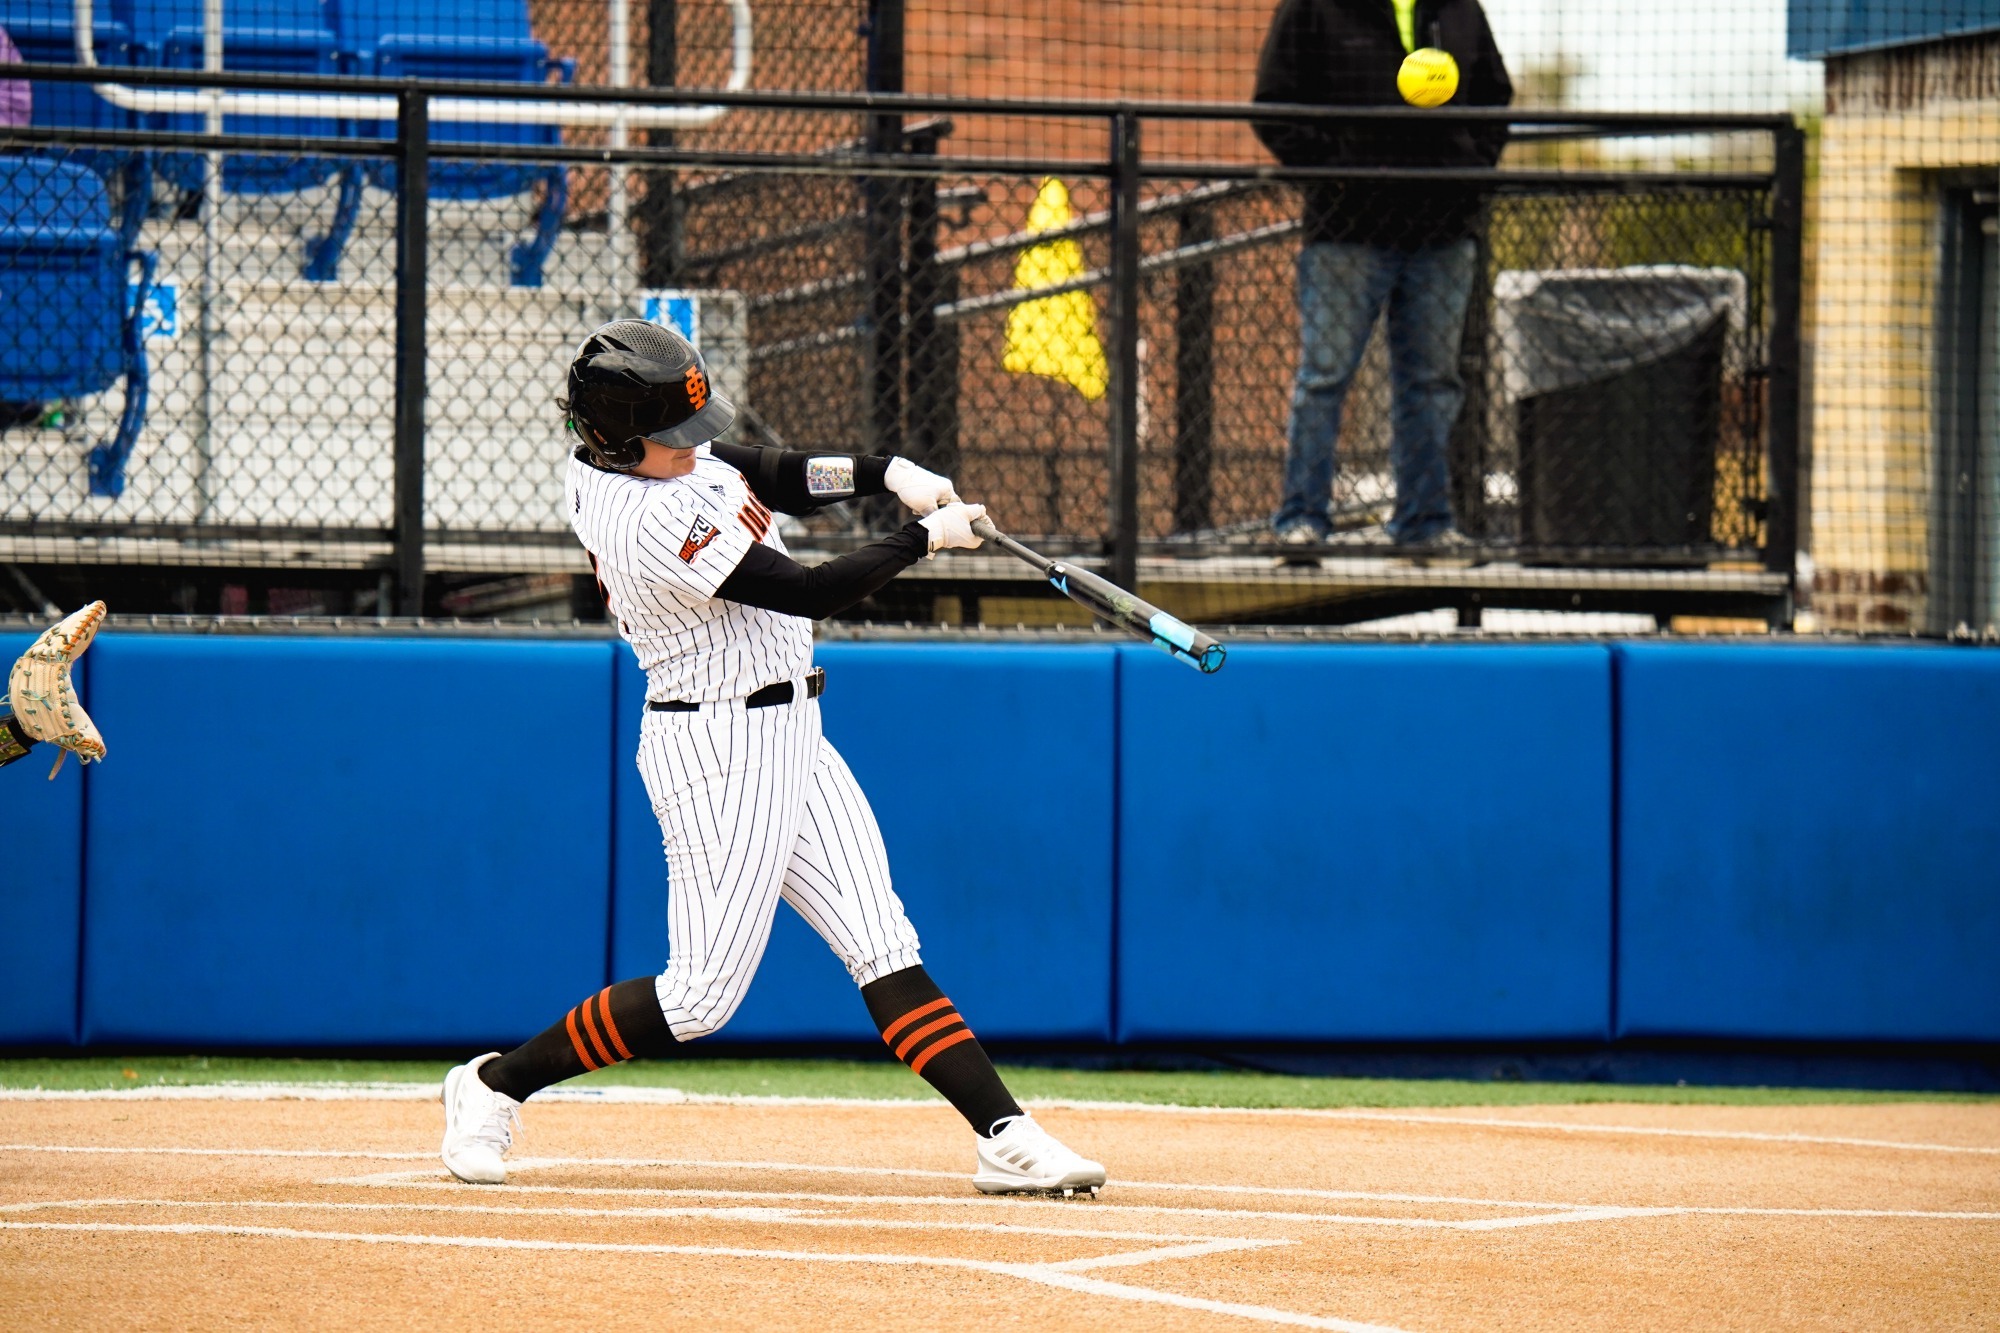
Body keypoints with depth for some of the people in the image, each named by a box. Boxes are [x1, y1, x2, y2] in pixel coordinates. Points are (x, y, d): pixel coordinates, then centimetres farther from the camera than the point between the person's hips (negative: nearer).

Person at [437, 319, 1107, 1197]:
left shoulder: (609, 455, 3)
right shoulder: (648, 524, -26)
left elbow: (780, 478, 14)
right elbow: (811, 593, -23)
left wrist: (888, 475, -2)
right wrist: (924, 539, -12)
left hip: (790, 733, 9)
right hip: (719, 753, -9)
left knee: (881, 944, 1)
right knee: (702, 996, -6)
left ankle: (1005, 1137, -5)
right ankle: (495, 1086, 9)